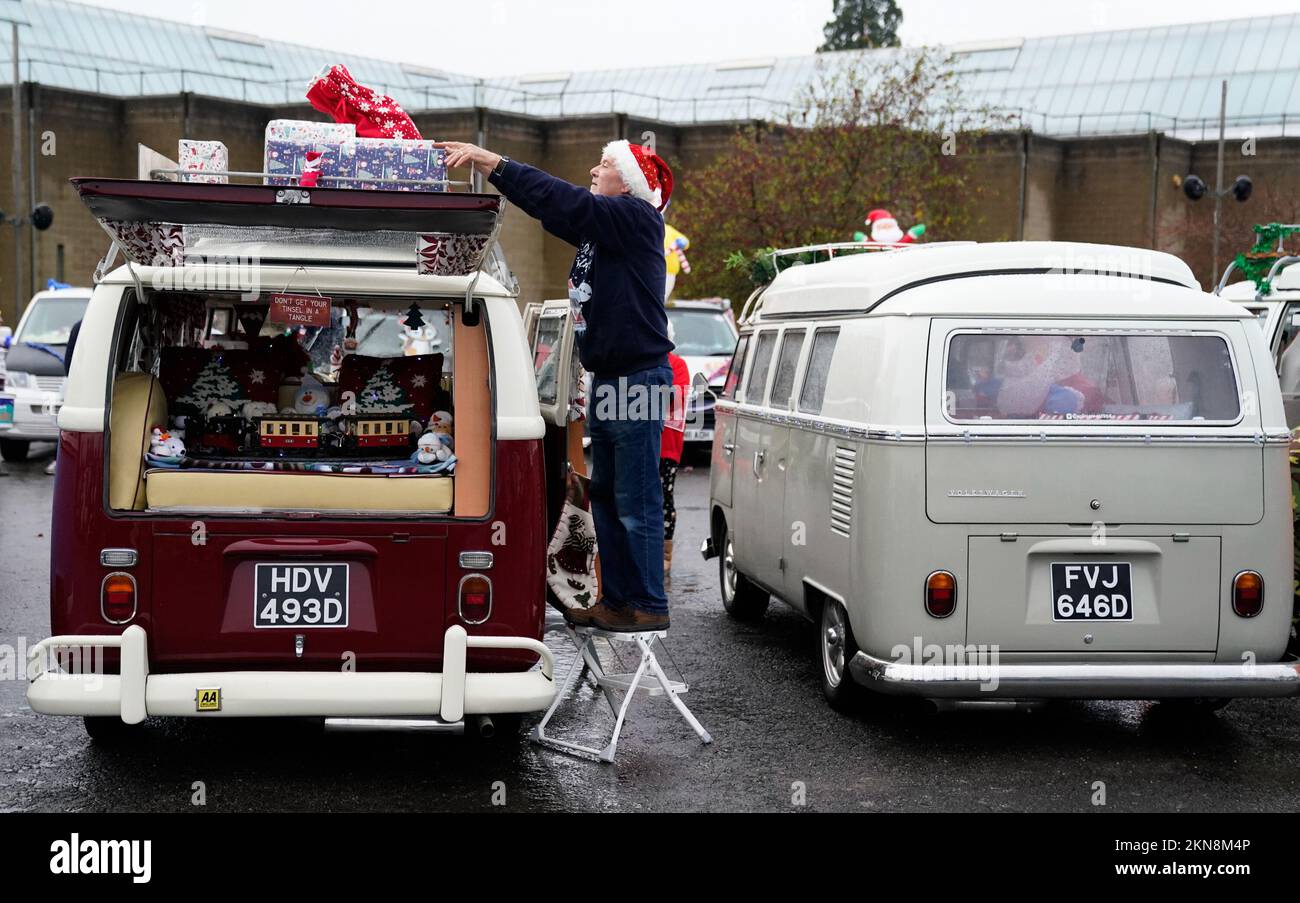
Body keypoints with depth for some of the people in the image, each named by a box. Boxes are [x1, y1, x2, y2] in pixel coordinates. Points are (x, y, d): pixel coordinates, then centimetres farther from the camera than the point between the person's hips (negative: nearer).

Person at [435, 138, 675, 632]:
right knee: (606, 496, 13)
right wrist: (482, 163, 8)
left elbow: (562, 201, -20)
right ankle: (616, 599, 19)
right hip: (608, 380, 10)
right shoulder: (600, 226, 15)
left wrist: (490, 159, -16)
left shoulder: (636, 219, -12)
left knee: (636, 502, -7)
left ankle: (648, 606, -1)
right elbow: (554, 209, 15)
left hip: (639, 379, -10)